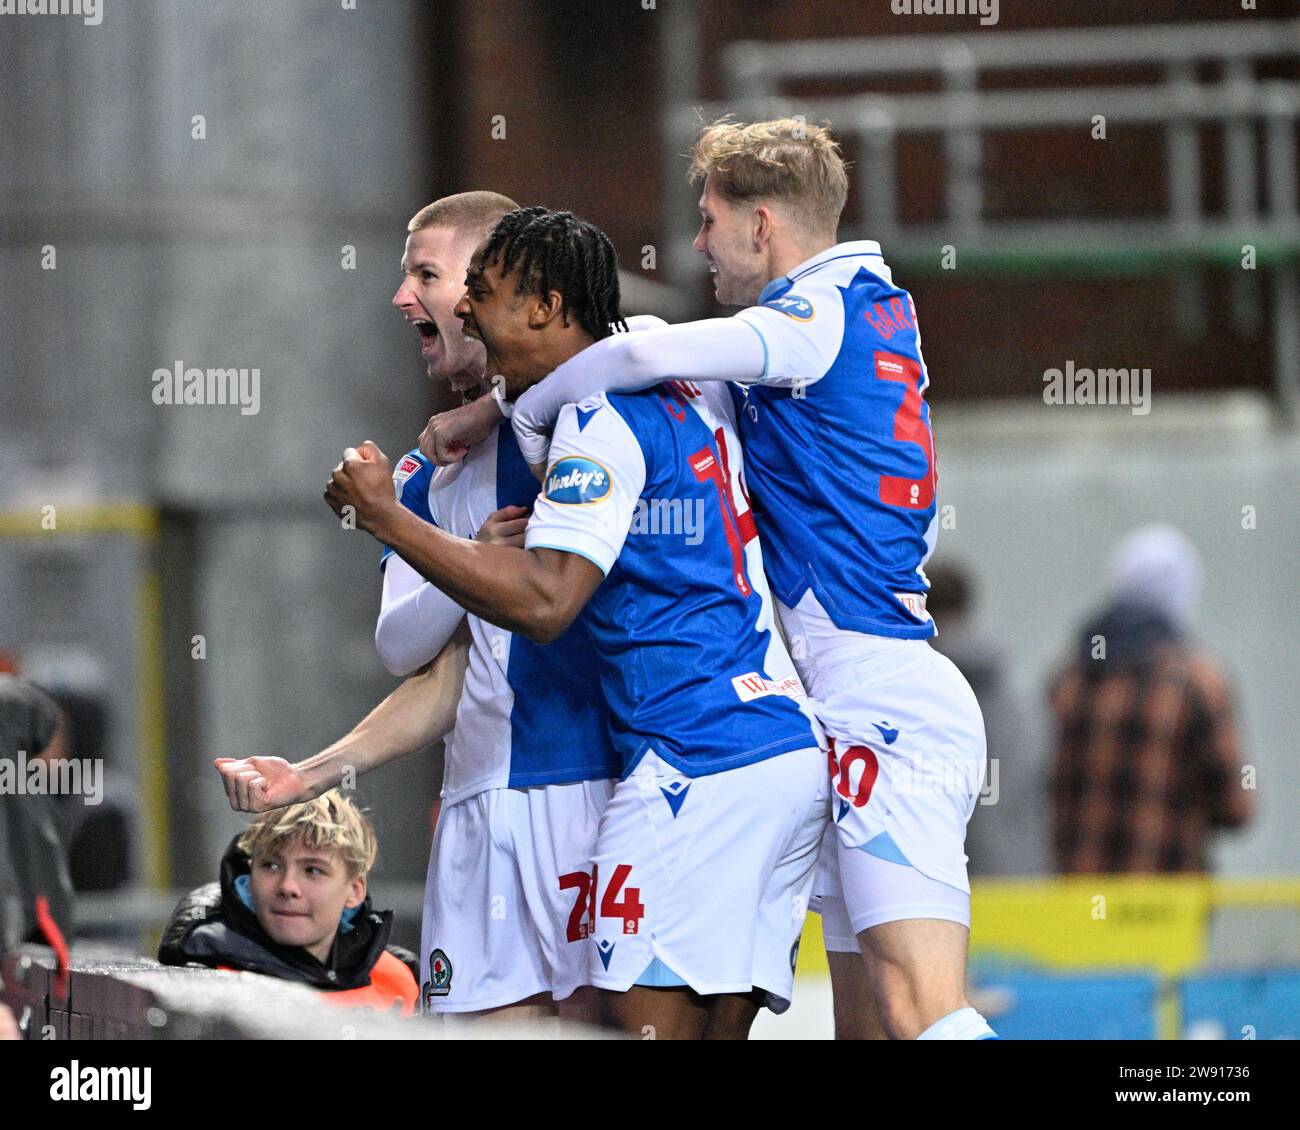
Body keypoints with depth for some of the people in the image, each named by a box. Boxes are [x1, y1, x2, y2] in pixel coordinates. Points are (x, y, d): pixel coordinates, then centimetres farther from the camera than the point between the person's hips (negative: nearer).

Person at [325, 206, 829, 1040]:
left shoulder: (602, 419, -9)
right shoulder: (689, 390, 19)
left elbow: (542, 602, -19)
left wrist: (384, 516, -12)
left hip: (698, 767, -10)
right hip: (793, 749, 10)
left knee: (648, 1023, -12)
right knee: (720, 1028, 7)